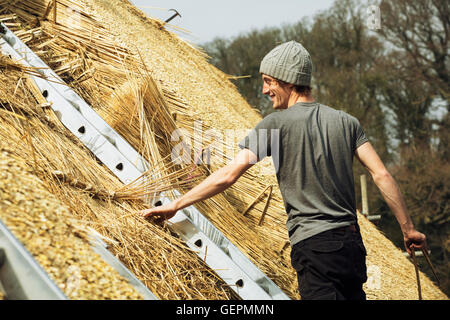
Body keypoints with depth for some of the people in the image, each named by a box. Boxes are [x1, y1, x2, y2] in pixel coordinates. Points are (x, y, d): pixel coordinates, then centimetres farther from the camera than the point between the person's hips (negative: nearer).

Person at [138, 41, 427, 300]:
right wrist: (408, 229, 10)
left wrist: (176, 205, 1)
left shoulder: (276, 124, -4)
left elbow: (229, 175, -7)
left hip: (314, 246, -6)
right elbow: (382, 175, 3)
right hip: (353, 246, 6)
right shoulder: (346, 122, 9)